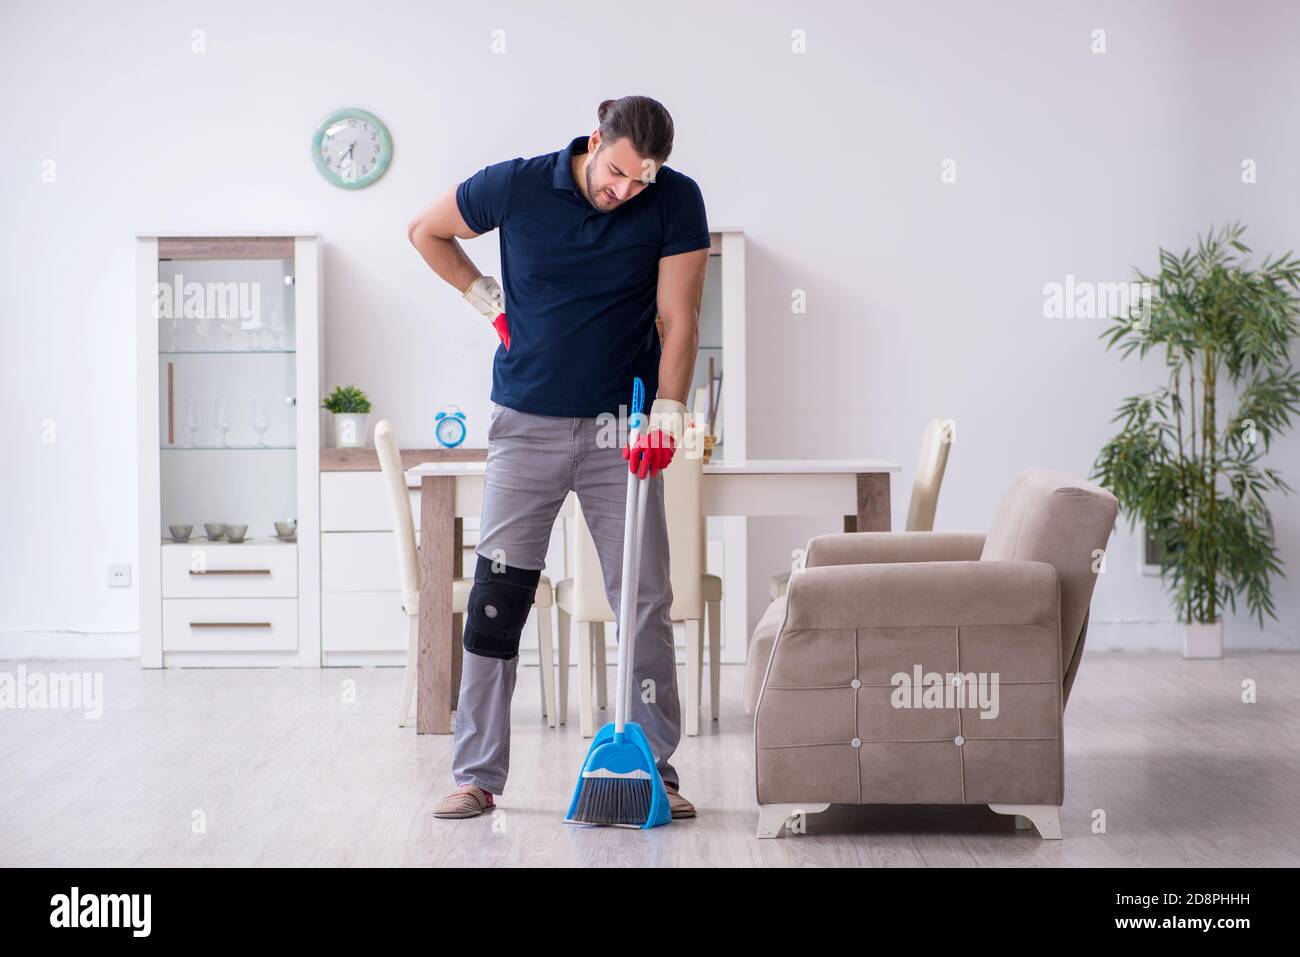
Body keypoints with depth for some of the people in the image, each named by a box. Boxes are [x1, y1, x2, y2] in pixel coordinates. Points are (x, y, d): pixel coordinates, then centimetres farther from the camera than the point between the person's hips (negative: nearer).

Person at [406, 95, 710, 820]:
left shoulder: (677, 202, -8)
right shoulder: (515, 186, -8)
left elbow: (679, 318, -9)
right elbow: (427, 230, 10)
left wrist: (666, 415, -19)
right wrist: (487, 298, 4)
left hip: (620, 429, 0)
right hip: (528, 425, 0)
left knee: (647, 603, 0)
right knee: (497, 597, -2)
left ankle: (657, 770, 10)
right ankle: (478, 777, 6)